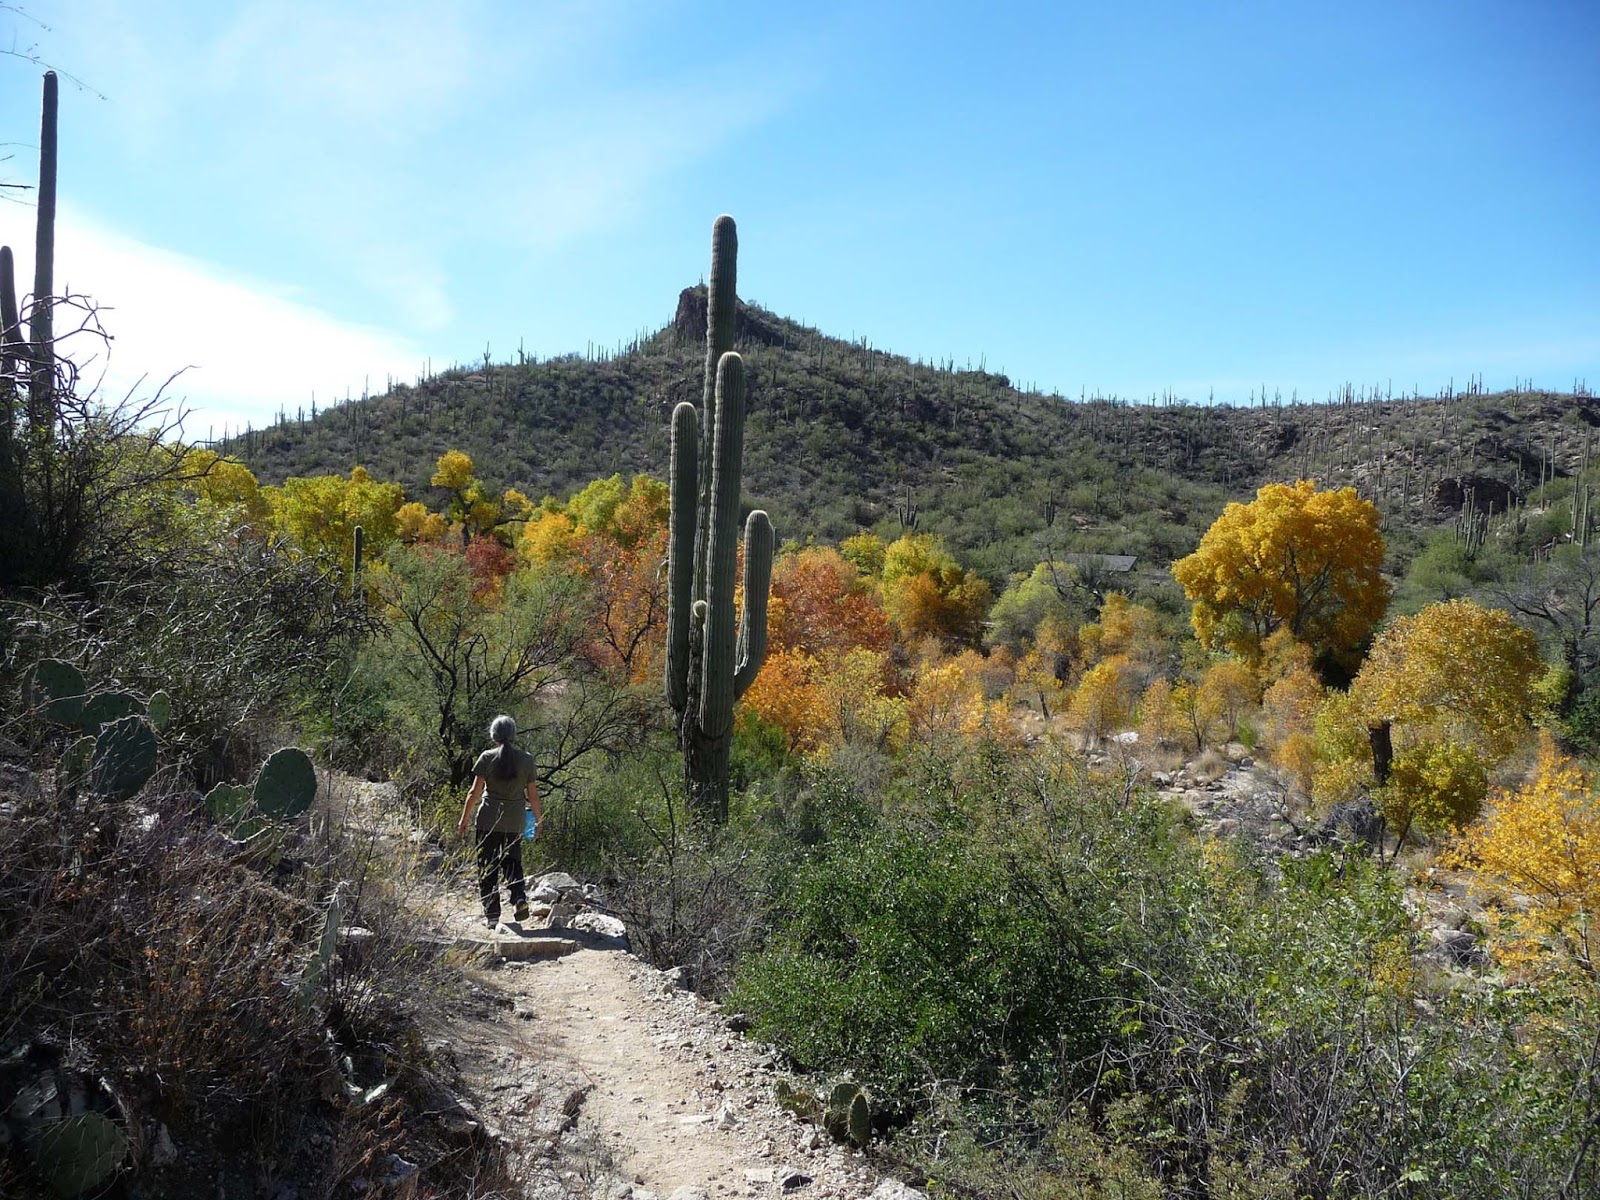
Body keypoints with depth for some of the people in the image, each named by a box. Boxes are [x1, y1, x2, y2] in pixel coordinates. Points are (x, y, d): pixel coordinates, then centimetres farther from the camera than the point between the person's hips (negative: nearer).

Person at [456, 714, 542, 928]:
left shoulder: (487, 757, -7)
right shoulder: (527, 759, -1)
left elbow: (475, 792, -6)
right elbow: (533, 794, 2)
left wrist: (464, 818, 4)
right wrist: (538, 819, 13)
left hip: (488, 819, -2)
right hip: (515, 821, 2)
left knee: (487, 866, 8)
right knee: (512, 861, 18)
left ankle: (492, 915, 7)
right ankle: (520, 898, -5)